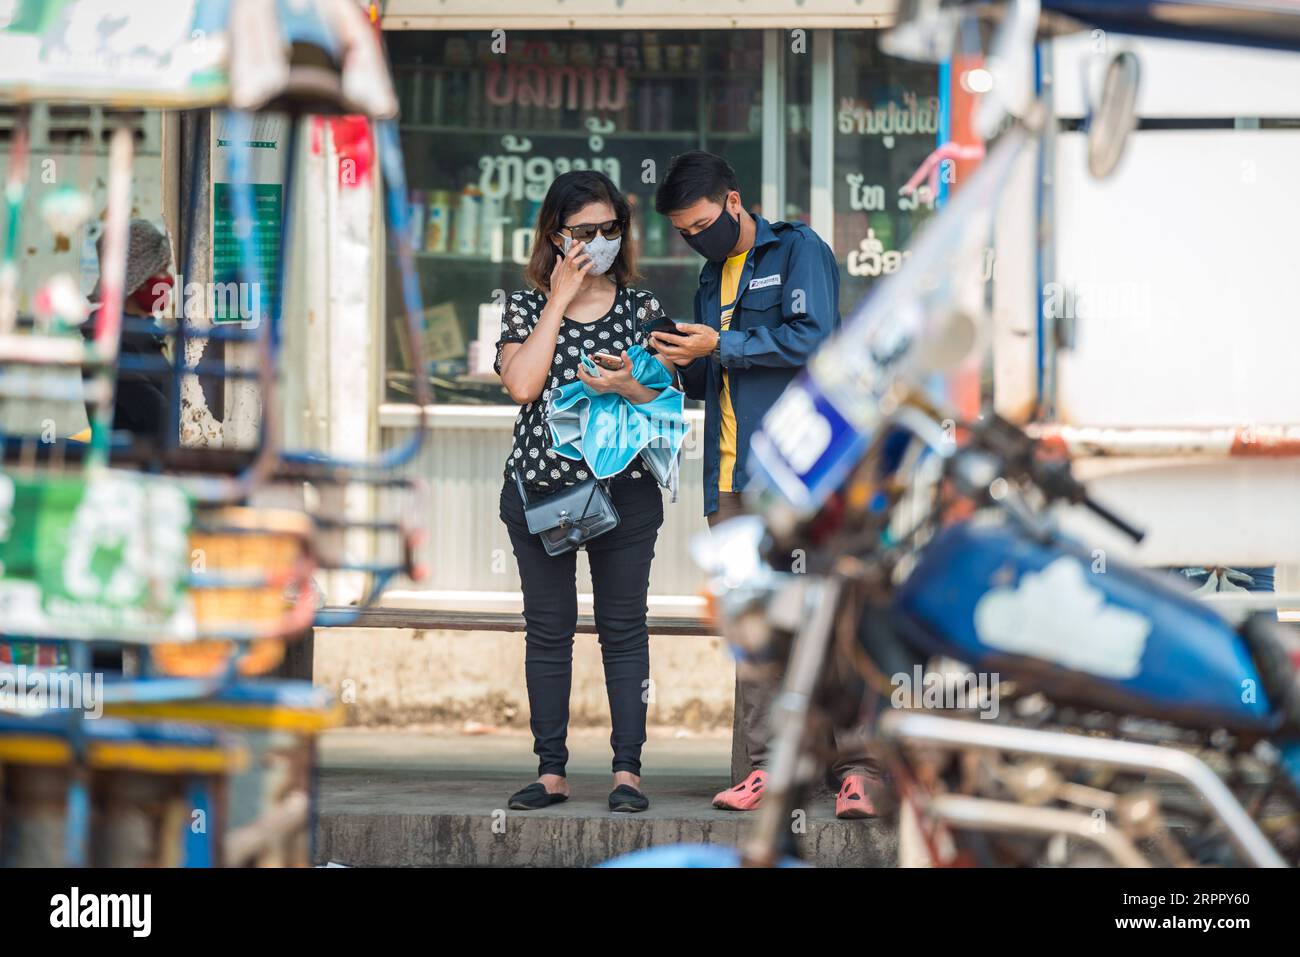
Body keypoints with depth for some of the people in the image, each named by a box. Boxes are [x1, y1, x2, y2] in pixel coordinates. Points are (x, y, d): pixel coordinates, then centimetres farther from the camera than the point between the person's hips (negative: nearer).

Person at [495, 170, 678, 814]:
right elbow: (523, 385, -12)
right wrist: (561, 300, -8)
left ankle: (628, 769, 3)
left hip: (625, 490, 0)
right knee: (548, 631, 4)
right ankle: (551, 771, 9)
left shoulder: (641, 307, 7)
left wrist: (629, 386, -19)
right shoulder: (526, 307, 5)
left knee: (623, 629, 0)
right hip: (539, 488, 1)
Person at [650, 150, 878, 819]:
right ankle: (766, 764, 2)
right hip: (731, 476, 7)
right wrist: (680, 363, 5)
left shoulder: (798, 251, 1)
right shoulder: (713, 277, 23)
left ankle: (855, 767, -10)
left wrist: (721, 346, -10)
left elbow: (813, 338, -14)